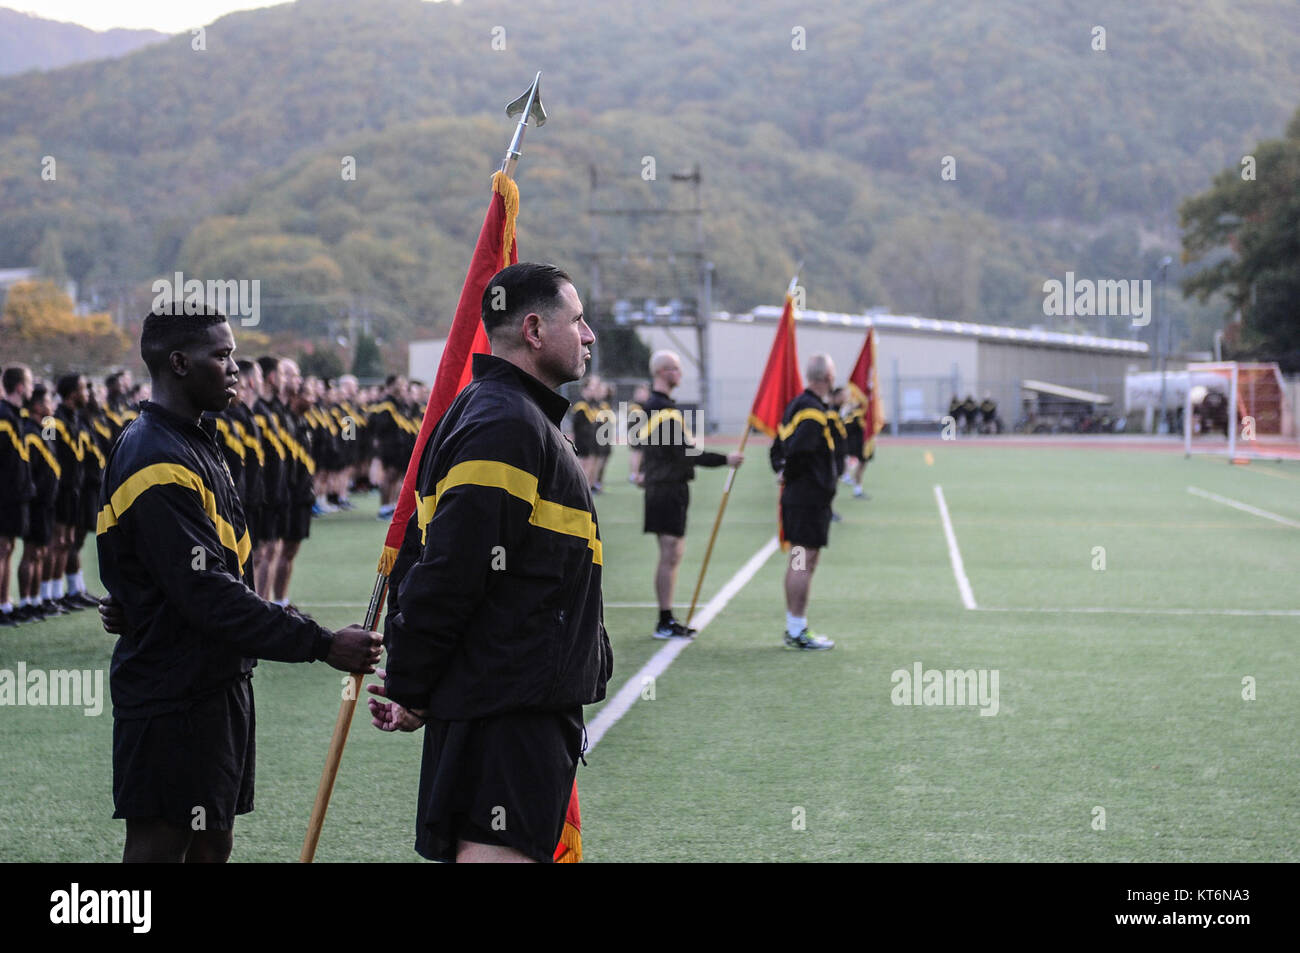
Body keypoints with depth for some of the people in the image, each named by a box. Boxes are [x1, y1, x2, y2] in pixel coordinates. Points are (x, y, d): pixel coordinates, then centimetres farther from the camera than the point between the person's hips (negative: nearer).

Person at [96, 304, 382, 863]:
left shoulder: (194, 443, 15)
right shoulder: (159, 462, -19)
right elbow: (210, 596, -25)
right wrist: (321, 644, -25)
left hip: (215, 686, 10)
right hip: (172, 699, -10)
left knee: (212, 844, 13)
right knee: (158, 846, -6)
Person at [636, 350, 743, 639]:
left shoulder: (651, 406, 14)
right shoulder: (666, 410, -18)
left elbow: (640, 438, 27)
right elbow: (686, 452, -22)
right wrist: (725, 460, -17)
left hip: (659, 487, 11)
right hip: (669, 491, -11)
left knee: (672, 555, 13)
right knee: (670, 556, -7)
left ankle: (667, 619, 17)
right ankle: (665, 623, -4)